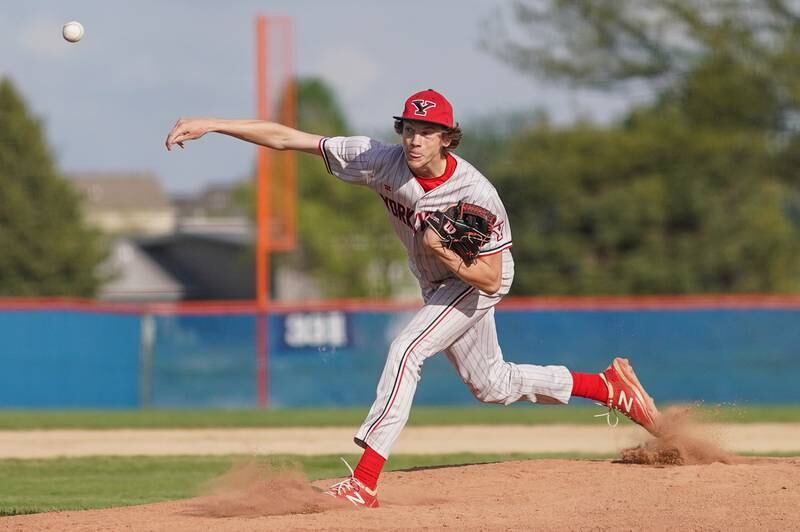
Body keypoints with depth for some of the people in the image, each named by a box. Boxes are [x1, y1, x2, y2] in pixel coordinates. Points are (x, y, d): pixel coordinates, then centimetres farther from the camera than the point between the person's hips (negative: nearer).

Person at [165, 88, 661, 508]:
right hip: (437, 283, 7)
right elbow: (287, 137, -27)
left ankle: (365, 482, -26)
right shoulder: (383, 161, -24)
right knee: (492, 385, 18)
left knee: (406, 351, -24)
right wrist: (210, 125, -33)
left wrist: (446, 254, -42)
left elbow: (490, 280, -27)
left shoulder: (476, 194, -34)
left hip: (477, 281, -7)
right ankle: (609, 385, 37)